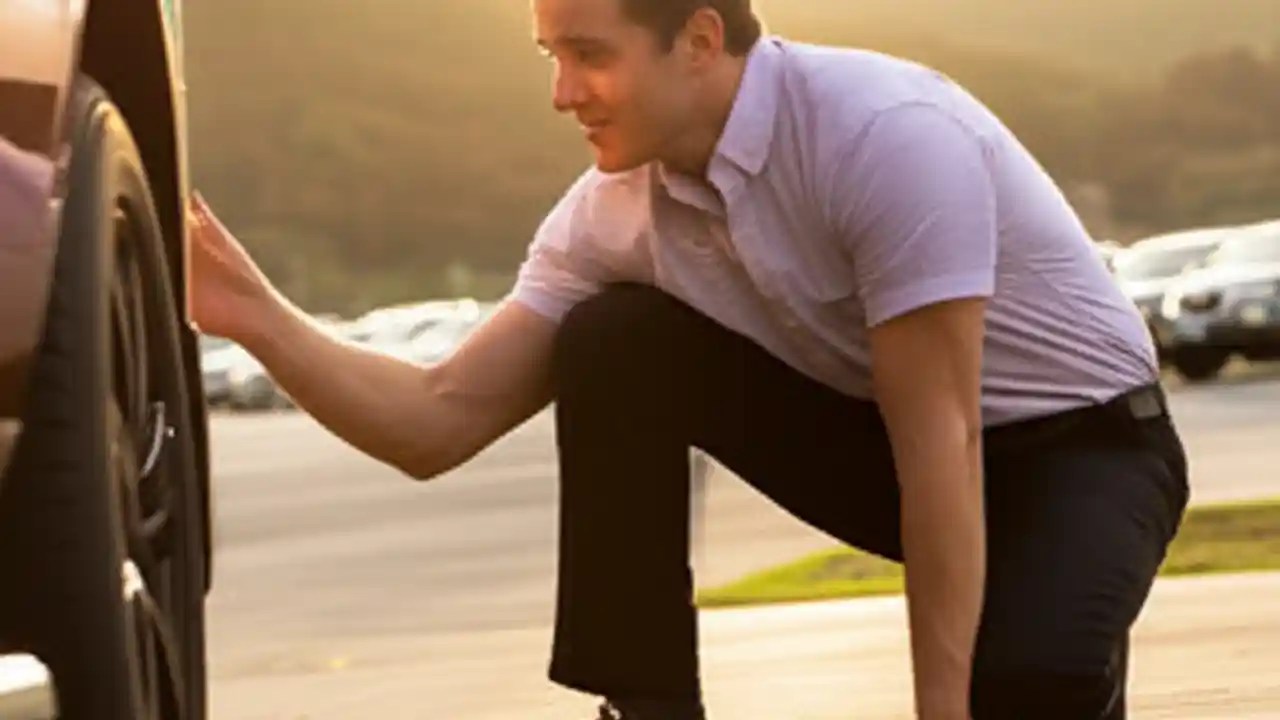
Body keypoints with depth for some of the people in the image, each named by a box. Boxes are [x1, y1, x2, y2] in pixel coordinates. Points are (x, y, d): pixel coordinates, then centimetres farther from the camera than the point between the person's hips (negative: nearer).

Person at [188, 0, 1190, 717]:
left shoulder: (887, 136, -32)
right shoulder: (614, 211, -11)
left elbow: (942, 439, -31)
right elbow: (440, 421, -9)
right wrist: (261, 319, -25)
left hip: (1082, 438, -5)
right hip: (890, 435, 6)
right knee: (610, 348, -16)